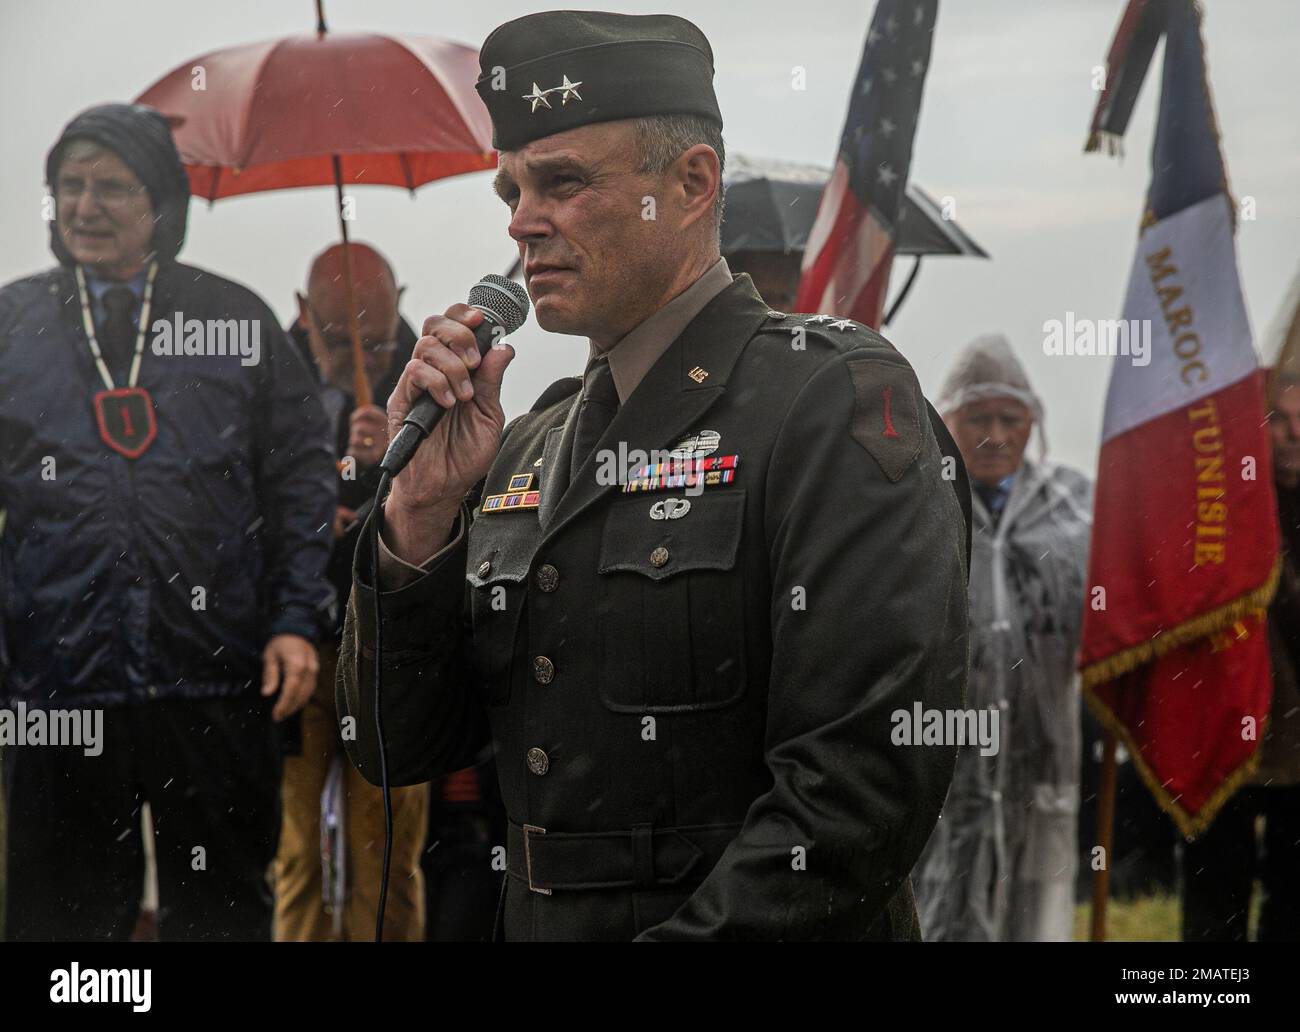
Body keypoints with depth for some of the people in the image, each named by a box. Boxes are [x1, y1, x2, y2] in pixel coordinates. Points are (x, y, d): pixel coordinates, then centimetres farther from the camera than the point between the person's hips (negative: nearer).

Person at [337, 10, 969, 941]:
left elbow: (868, 777, -16)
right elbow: (398, 750, 12)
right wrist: (422, 511, -1)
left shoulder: (837, 400, -7)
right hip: (535, 925, 5)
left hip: (739, 932, -5)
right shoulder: (531, 447, 14)